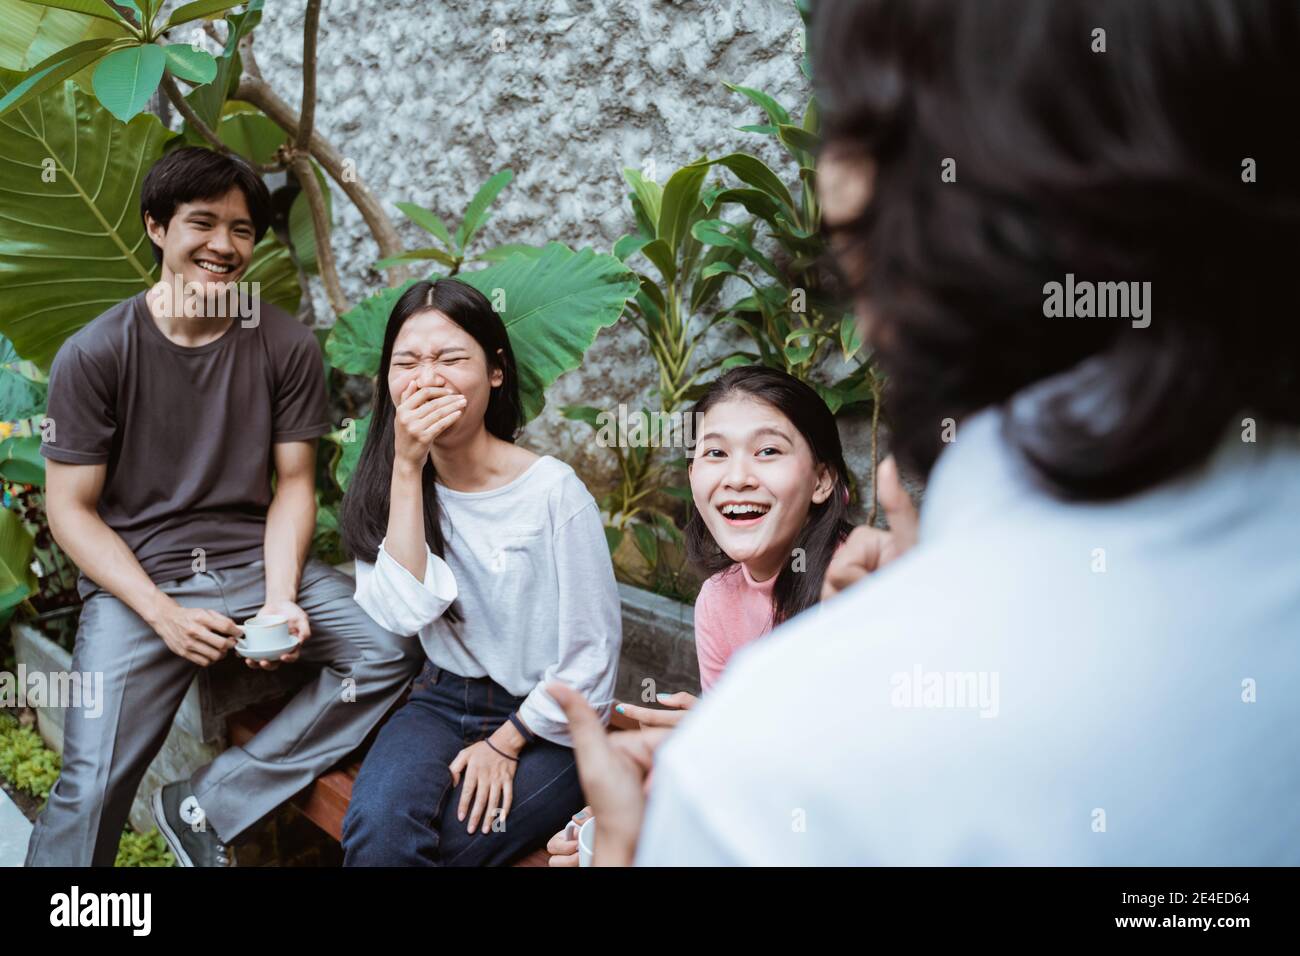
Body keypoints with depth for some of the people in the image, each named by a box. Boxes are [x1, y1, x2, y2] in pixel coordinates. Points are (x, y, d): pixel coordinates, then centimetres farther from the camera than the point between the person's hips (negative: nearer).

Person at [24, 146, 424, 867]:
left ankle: (206, 806, -10)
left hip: (255, 562, 3)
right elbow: (72, 509, -4)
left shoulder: (285, 346, 0)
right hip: (136, 580, -3)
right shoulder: (94, 354, -5)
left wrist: (281, 597, -12)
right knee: (91, 790, -20)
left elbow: (293, 482, 4)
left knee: (392, 651, -19)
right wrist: (162, 613, -16)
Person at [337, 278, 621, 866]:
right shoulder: (387, 487, 0)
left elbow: (591, 657, -10)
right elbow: (405, 613, -17)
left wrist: (505, 743, -9)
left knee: (453, 843, -25)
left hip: (543, 721, -2)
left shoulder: (553, 491, -14)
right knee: (379, 827, -27)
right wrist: (407, 468, -20)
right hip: (443, 702, 3)